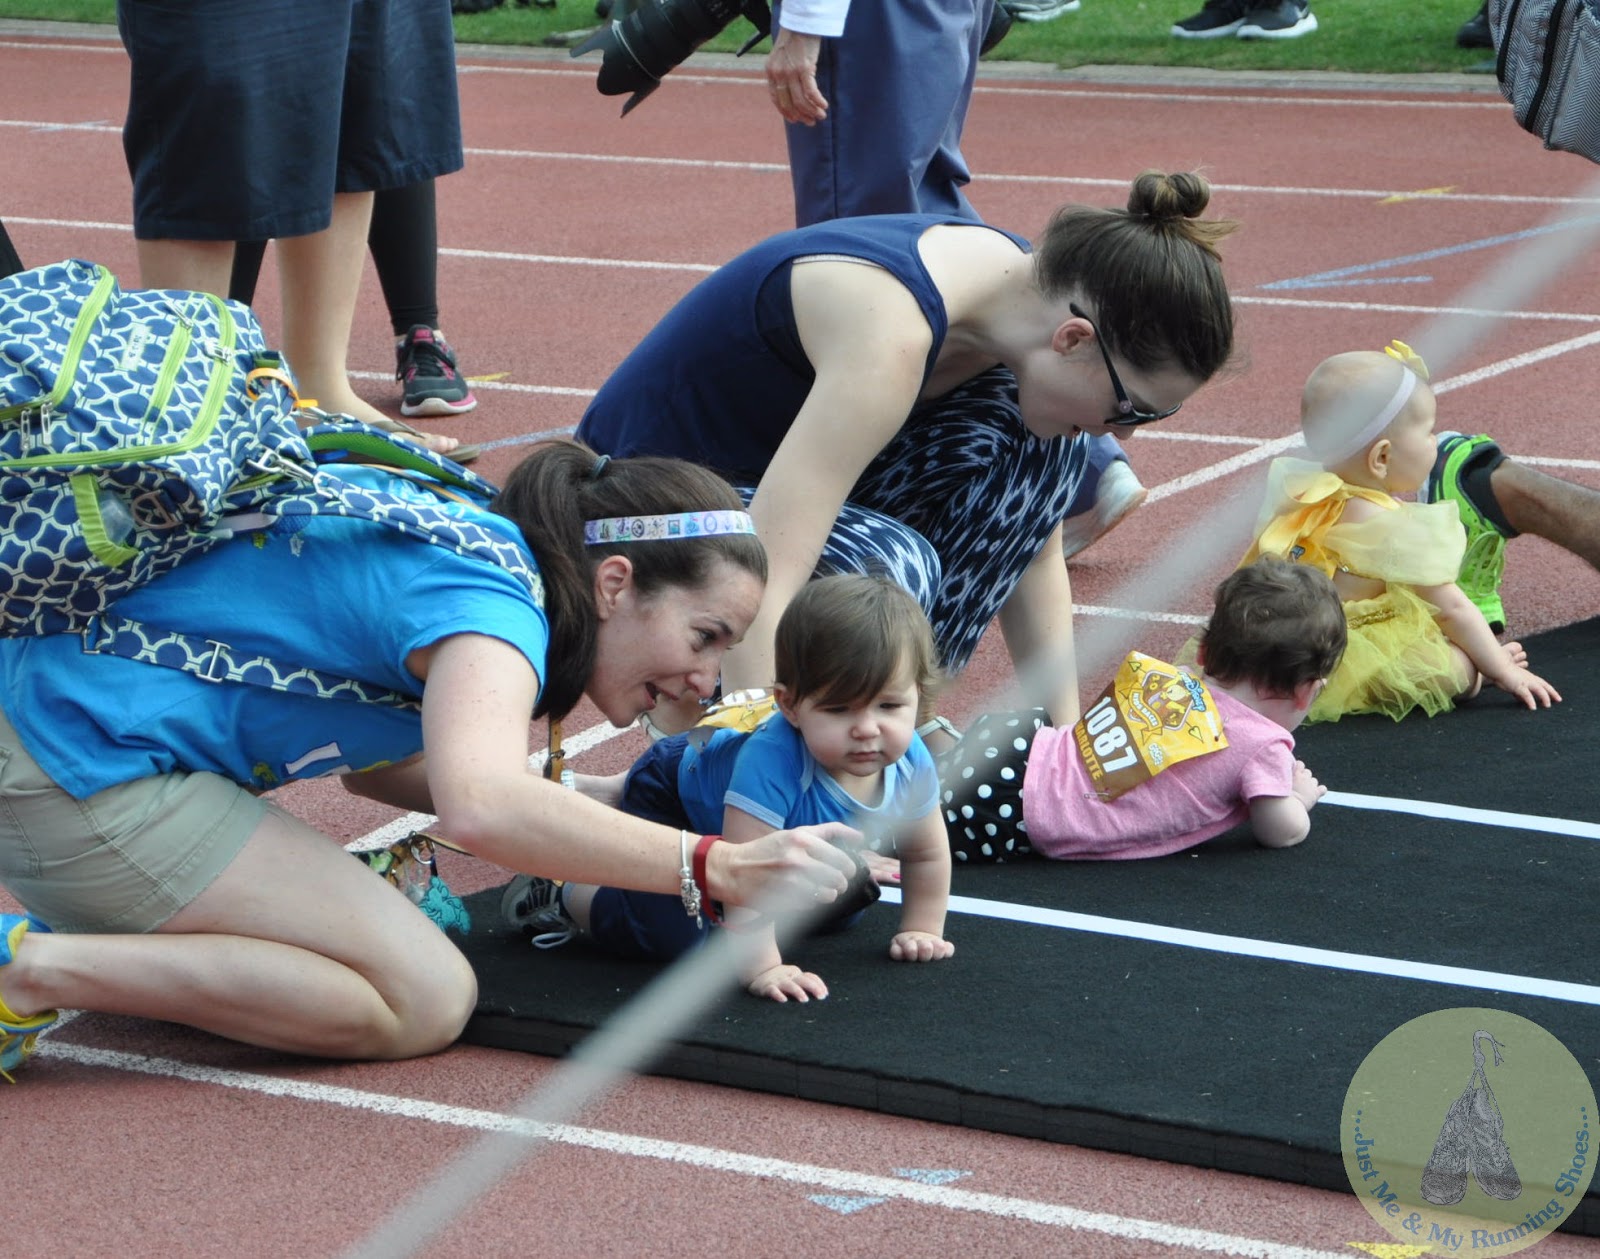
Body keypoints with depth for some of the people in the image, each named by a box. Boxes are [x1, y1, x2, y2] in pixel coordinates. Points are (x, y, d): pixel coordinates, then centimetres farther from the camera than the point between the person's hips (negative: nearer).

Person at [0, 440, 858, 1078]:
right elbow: (480, 808, -38)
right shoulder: (492, 606, -17)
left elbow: (374, 766, 23)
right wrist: (718, 868, -35)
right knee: (426, 1004, -10)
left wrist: (604, 811, 14)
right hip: (91, 759, -10)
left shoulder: (471, 534, 13)